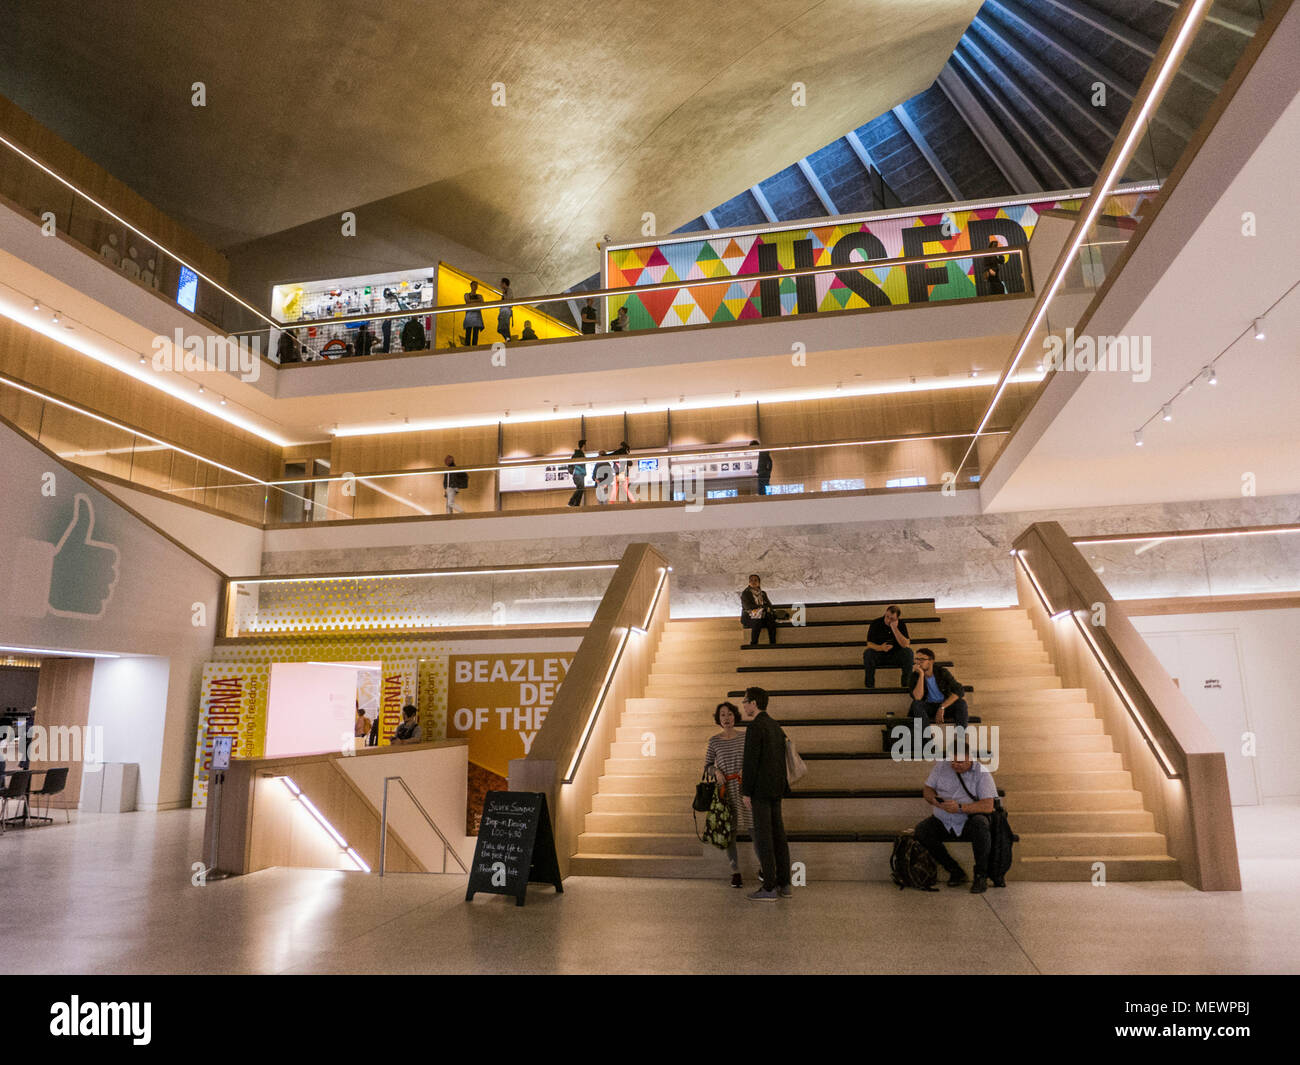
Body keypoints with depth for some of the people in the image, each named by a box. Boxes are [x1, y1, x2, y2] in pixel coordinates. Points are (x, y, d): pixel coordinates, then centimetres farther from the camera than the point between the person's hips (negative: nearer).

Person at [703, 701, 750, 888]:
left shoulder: (744, 738, 4)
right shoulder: (714, 741, 2)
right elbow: (707, 766, 7)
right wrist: (716, 771, -13)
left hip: (745, 788, 1)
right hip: (726, 790, 0)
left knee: (755, 828, -3)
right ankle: (736, 873, 13)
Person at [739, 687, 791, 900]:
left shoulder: (755, 727, -14)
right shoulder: (775, 726, 14)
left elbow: (750, 761, -18)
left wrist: (746, 792, -13)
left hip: (760, 789, -9)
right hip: (776, 788, 9)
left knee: (763, 836, -4)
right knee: (778, 834, 11)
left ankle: (769, 887, -2)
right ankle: (784, 884, 16)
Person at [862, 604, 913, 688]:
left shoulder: (901, 624, -6)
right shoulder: (876, 624, -9)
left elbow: (905, 645, -18)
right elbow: (869, 644, -12)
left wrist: (894, 628, -27)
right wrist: (880, 648, -34)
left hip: (896, 656, 1)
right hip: (879, 656, -1)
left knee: (908, 651, -28)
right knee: (868, 653, -32)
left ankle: (906, 684, -17)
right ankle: (869, 686, -21)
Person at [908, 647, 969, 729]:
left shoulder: (942, 672, -8)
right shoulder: (915, 676, -9)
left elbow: (959, 691, -17)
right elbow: (917, 698, -24)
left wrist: (942, 707, -24)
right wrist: (921, 675, -27)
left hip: (945, 705, 0)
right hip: (928, 706, 0)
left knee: (961, 703, -28)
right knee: (916, 703, -31)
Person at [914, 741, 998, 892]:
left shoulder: (982, 773, -7)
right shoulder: (941, 766, 4)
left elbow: (988, 806, -16)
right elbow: (927, 789, 9)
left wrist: (960, 807, -27)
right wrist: (936, 801, -14)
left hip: (969, 821, -3)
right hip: (942, 822, 3)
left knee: (981, 825, -36)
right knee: (921, 831, -23)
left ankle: (981, 876, -19)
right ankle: (954, 871, -7)